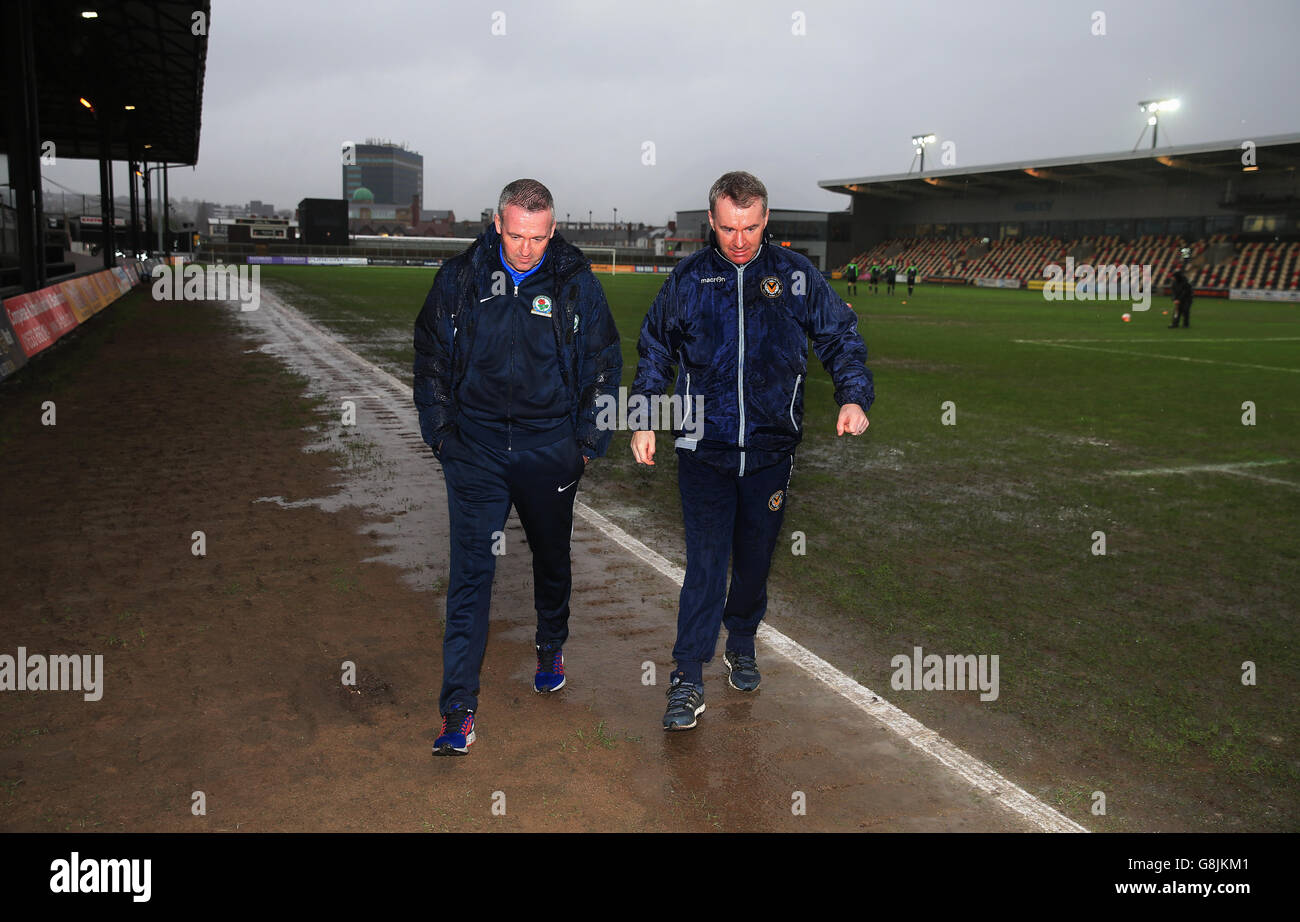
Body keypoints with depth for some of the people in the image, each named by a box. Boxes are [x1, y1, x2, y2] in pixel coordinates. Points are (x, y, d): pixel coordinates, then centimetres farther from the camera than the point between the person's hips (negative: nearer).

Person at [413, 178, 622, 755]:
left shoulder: (575, 281, -4)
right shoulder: (460, 277, -3)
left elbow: (604, 361, 3)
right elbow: (430, 356, 7)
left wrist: (590, 439, -1)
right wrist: (440, 431, 2)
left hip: (550, 448, 1)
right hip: (476, 448, 0)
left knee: (552, 558, 18)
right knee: (471, 570, -5)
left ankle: (551, 648, 45)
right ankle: (458, 709, -2)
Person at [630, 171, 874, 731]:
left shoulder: (795, 275, 1)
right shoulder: (687, 279, 1)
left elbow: (841, 338, 8)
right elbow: (655, 355, 11)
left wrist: (854, 396, -7)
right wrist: (644, 420, 3)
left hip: (771, 448, 1)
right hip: (704, 449, -1)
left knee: (755, 558, 13)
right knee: (704, 561, -6)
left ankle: (741, 645, 37)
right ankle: (688, 680, 3)